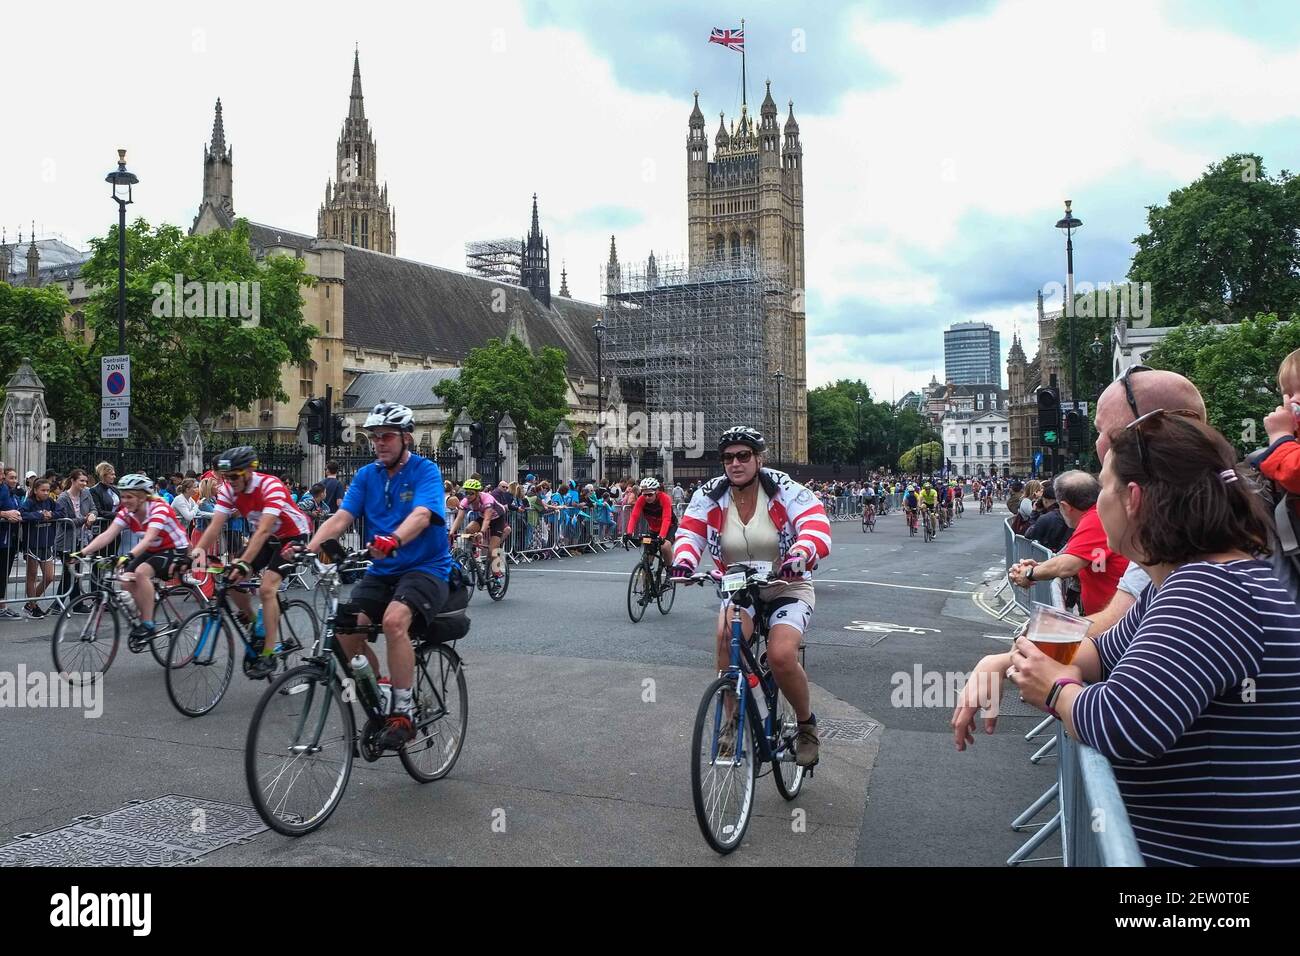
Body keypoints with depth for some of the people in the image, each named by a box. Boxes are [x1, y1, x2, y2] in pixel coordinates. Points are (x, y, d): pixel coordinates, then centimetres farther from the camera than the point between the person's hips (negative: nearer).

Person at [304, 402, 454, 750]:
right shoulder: (366, 475, 8)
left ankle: (403, 713, -20)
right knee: (347, 629, -17)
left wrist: (392, 540, -48)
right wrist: (310, 547, -24)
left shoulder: (426, 471, -8)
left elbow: (421, 515, -27)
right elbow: (341, 516, -5)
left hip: (425, 568, -5)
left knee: (394, 620, -33)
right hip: (381, 571, 5)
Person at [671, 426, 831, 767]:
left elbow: (816, 525, -26)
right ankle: (734, 720, -12)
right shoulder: (710, 495, -6)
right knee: (727, 636, -31)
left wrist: (800, 554, -48)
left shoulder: (784, 490, -15)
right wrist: (683, 561, -33)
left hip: (788, 589, -2)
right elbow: (690, 532, -10)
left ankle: (807, 724, 2)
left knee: (781, 655, -27)